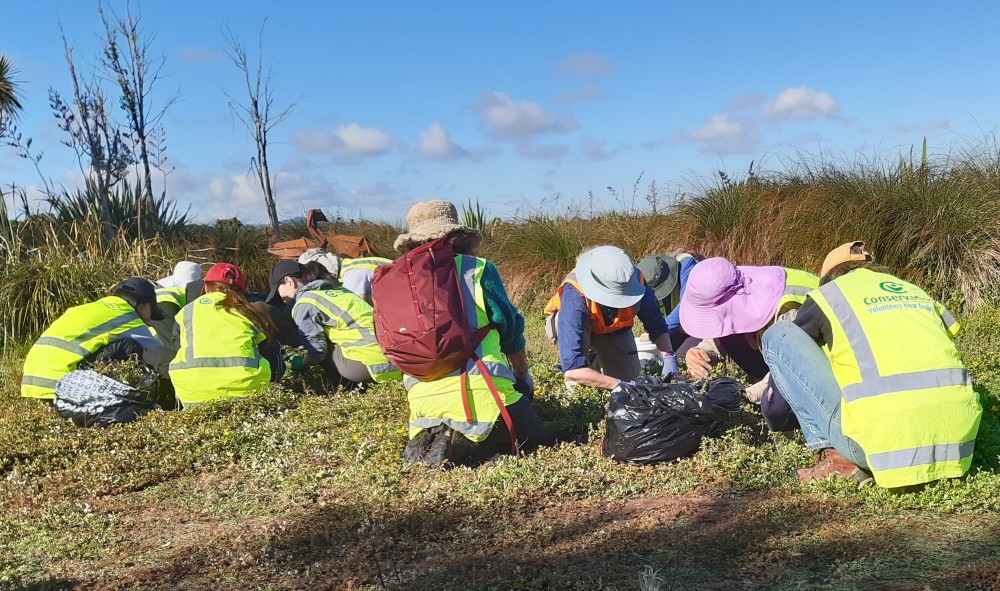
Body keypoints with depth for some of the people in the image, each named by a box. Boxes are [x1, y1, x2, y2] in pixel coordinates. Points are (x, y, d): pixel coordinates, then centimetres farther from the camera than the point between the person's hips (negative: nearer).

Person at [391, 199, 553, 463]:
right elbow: (509, 325, 7)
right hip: (481, 386, -4)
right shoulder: (478, 268, 4)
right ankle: (470, 446, -14)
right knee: (540, 441, 14)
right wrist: (523, 376, 23)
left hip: (422, 395, 4)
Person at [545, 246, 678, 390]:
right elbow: (572, 369, -50)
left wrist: (669, 357, -30)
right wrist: (618, 385, -50)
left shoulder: (635, 281, -33)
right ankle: (575, 384, -9)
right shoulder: (574, 297, -45)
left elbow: (656, 323, -15)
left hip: (613, 329, 4)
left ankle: (598, 359, 24)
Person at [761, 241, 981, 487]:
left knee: (778, 336, 8)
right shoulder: (917, 292, 27)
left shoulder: (826, 295, 15)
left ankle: (837, 457, 1)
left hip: (887, 437, -6)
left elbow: (793, 354, 26)